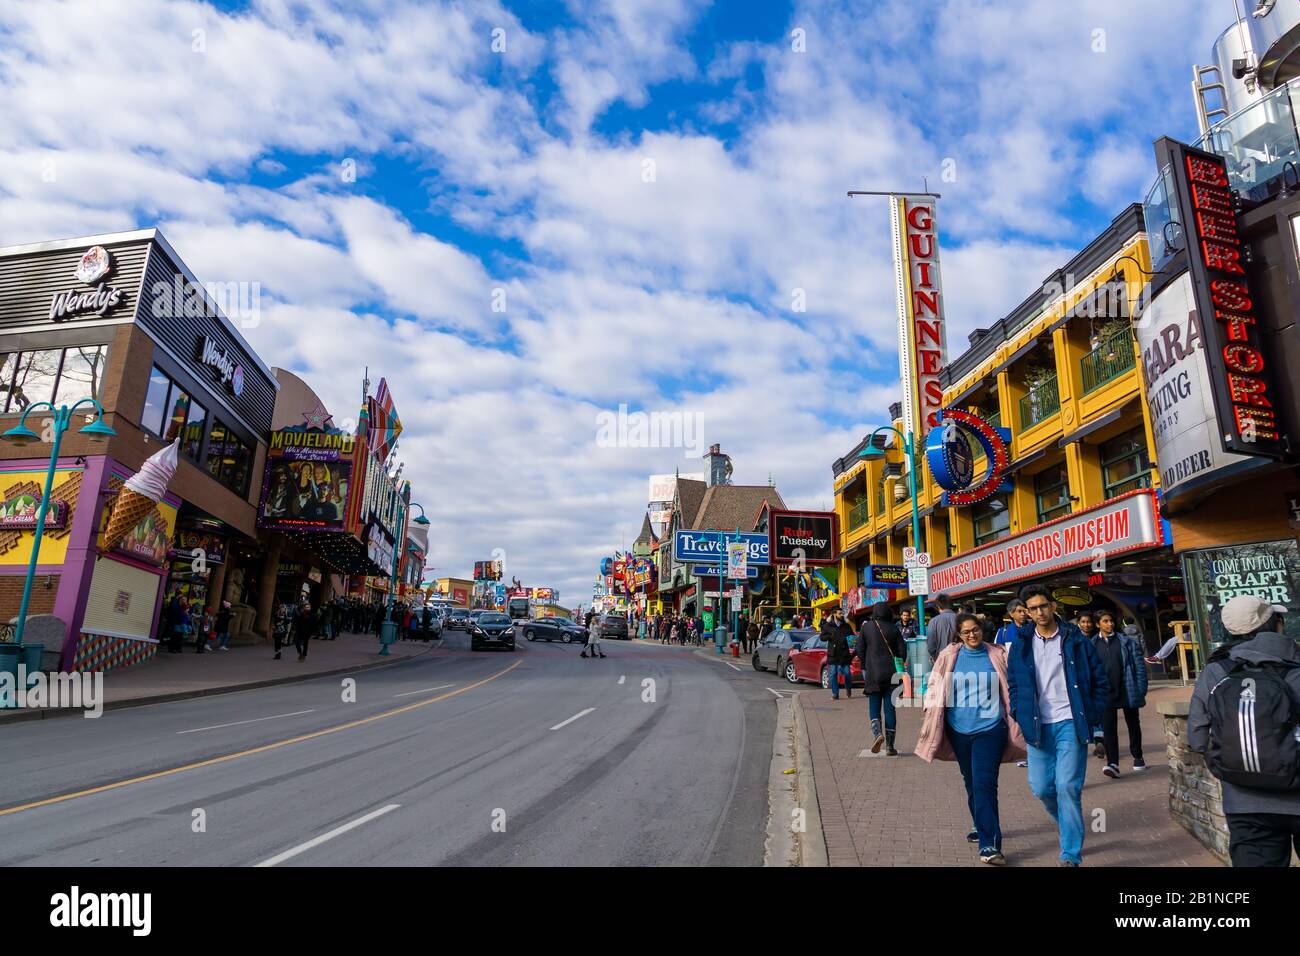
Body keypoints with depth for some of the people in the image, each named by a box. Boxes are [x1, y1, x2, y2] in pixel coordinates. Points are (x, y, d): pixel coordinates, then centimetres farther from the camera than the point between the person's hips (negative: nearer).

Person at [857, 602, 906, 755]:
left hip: (873, 673, -1)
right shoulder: (893, 629, 0)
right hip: (891, 673, 1)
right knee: (890, 707, 6)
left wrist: (865, 668, 12)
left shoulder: (866, 627, -1)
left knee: (874, 706, 9)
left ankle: (878, 733, -17)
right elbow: (902, 651, 0)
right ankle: (890, 746, 6)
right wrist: (898, 668, 14)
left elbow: (860, 651, 0)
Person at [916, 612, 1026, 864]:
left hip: (990, 728, -3)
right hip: (960, 729, 3)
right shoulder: (949, 656, 1)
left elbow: (1012, 688, 7)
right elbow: (934, 688, 6)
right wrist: (931, 719, 5)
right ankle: (982, 828, 38)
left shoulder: (998, 655, 0)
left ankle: (989, 846, -10)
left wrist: (1015, 725, 9)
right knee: (971, 783, 17)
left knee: (984, 784, -12)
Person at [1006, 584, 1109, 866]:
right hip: (1038, 727, 3)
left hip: (1070, 724, -3)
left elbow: (1100, 681, 5)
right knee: (1040, 788, 6)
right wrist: (1021, 716, 2)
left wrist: (1093, 717, -1)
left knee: (1067, 787, -8)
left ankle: (1071, 855, 4)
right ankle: (1068, 824, 36)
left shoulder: (1075, 640, -1)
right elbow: (1013, 684, 13)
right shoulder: (1021, 645, 5)